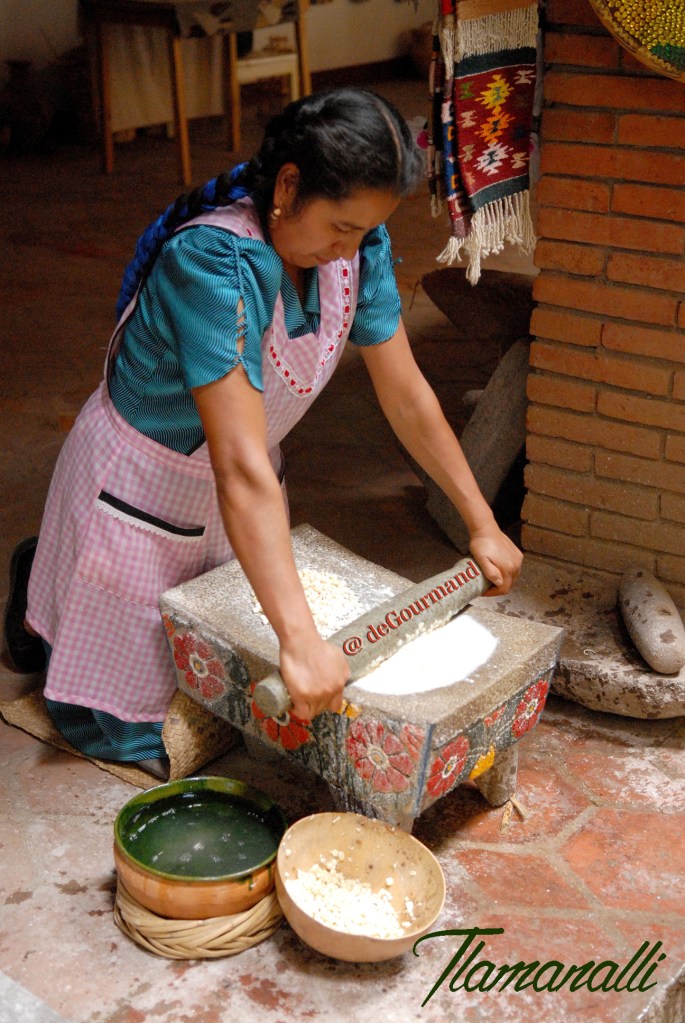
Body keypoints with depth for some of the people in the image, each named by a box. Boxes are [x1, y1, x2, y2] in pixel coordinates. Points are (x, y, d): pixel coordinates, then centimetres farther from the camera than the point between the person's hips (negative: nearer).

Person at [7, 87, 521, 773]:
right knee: (129, 733, 8)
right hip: (140, 501, -6)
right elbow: (241, 467, -44)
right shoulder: (213, 262, -37)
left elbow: (405, 395, -6)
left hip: (229, 509, 7)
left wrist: (482, 525, -6)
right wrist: (300, 642, -48)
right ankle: (42, 581, 31)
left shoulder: (359, 246, -16)